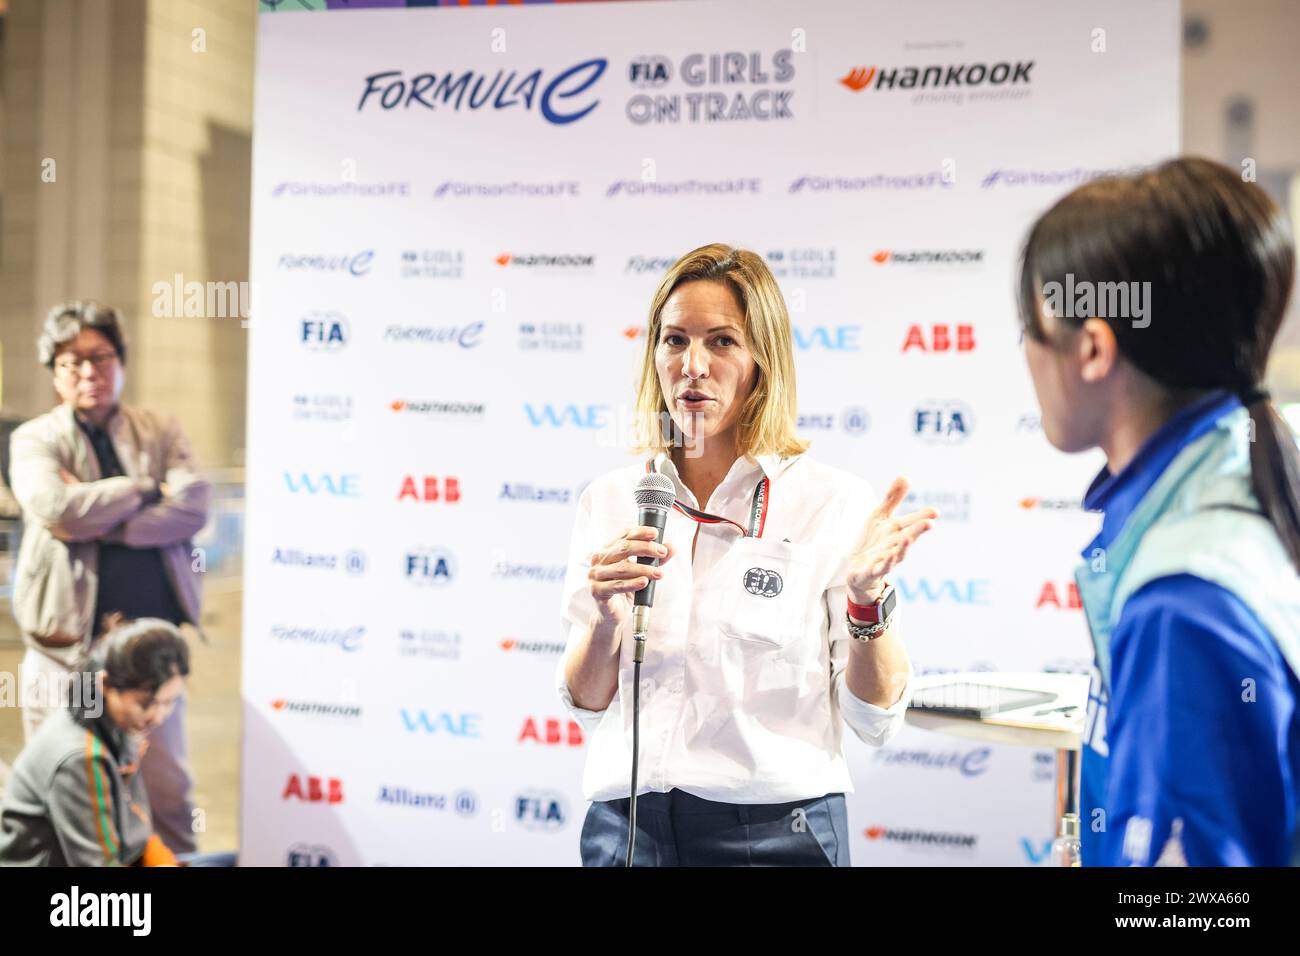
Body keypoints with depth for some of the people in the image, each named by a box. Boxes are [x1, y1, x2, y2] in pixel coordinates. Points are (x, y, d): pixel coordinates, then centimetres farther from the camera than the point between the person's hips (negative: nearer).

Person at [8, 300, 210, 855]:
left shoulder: (161, 431, 9)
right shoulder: (34, 440, 4)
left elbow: (192, 508, -8)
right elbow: (56, 507, -16)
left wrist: (95, 516, -14)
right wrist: (147, 488, -9)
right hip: (67, 644, -1)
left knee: (167, 789, 5)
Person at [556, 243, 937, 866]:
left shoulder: (835, 503, -6)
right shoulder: (609, 501, 2)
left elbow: (876, 721, -6)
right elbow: (586, 706, 5)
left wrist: (868, 599, -21)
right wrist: (605, 620, -13)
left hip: (775, 831, -2)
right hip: (627, 822, 3)